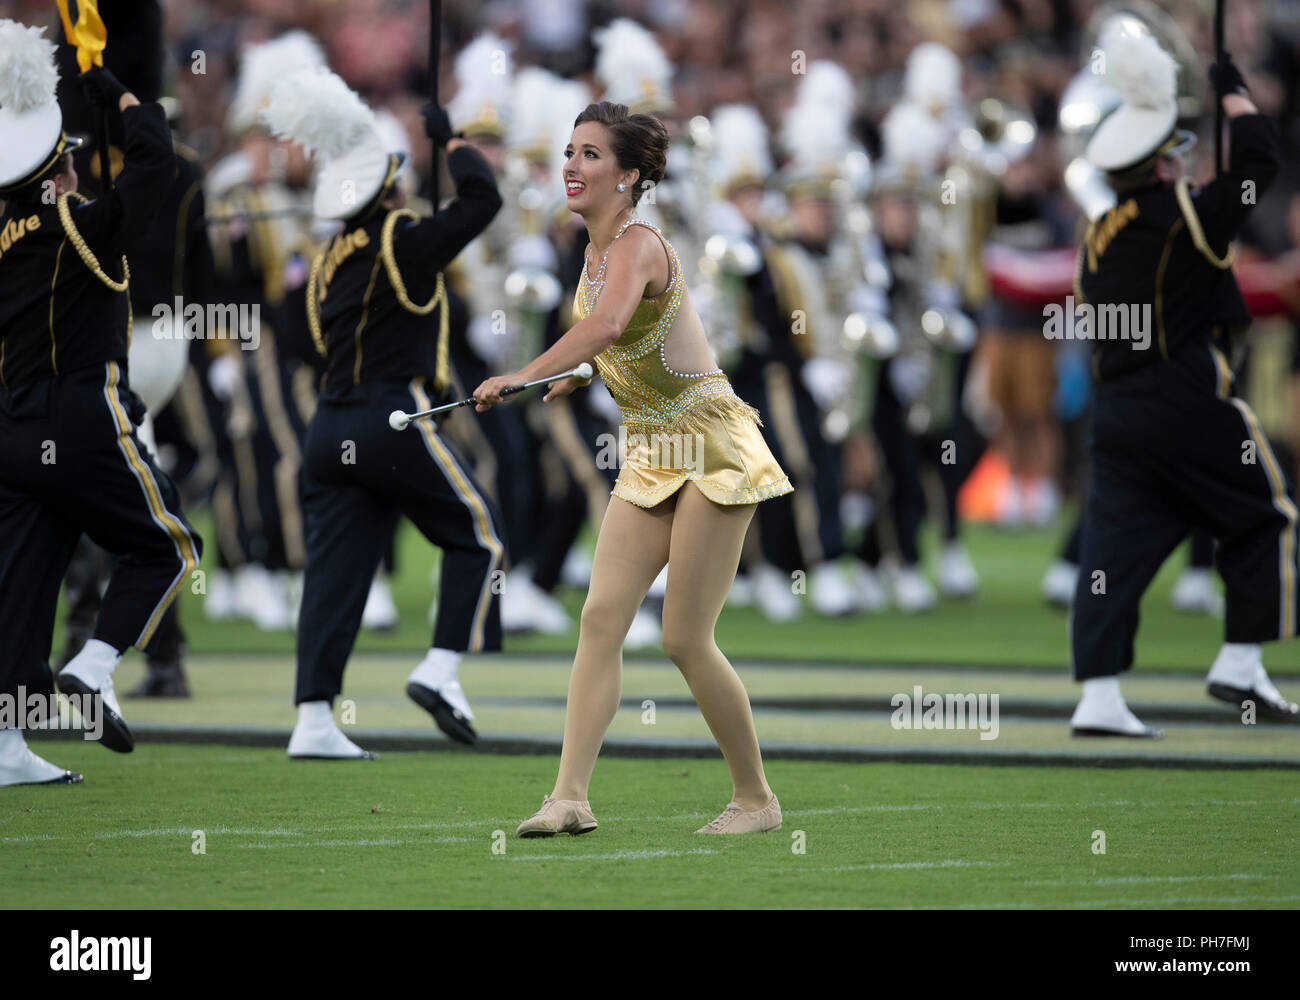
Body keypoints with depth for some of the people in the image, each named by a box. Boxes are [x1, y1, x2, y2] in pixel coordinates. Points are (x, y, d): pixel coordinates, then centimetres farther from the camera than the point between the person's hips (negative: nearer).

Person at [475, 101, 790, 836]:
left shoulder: (638, 245, -19)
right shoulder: (599, 252, 8)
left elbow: (607, 324, -40)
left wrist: (525, 376, -47)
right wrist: (576, 377, 17)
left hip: (712, 451, -8)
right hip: (651, 457, 8)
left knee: (685, 638, -7)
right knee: (602, 617, -6)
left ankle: (757, 798, 9)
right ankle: (571, 797, -10)